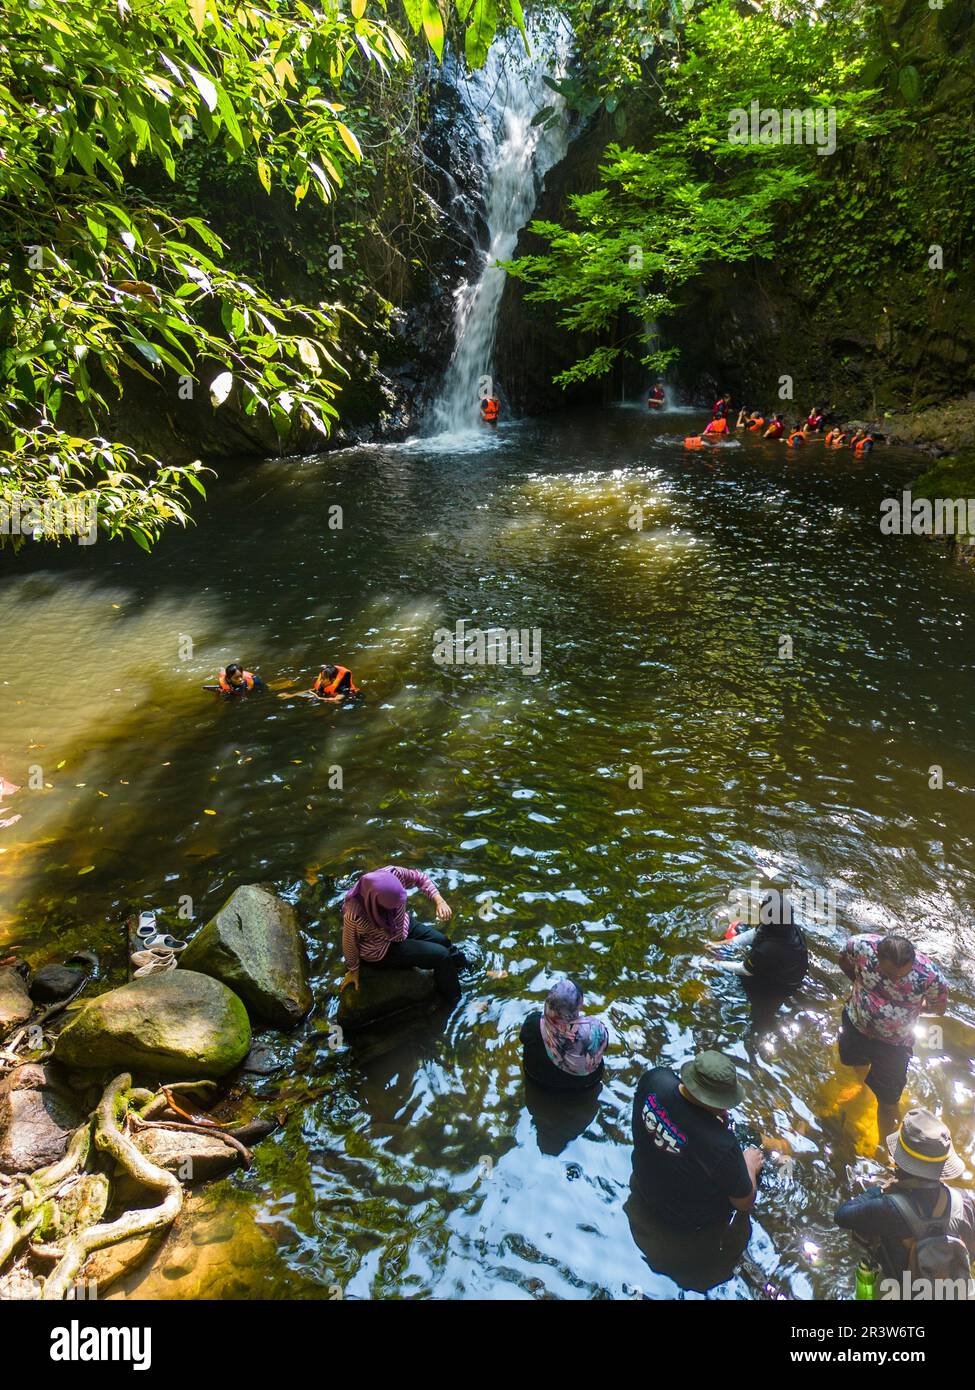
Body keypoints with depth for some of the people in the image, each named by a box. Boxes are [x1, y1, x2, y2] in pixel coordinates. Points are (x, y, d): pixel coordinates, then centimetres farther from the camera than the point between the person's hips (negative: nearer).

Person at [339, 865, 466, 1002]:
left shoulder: (393, 874, -32)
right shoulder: (355, 915, -41)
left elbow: (419, 878, -13)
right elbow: (349, 943, -21)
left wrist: (439, 901, -27)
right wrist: (353, 969, -3)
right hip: (382, 951, -5)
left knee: (442, 941, 18)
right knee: (441, 955, -6)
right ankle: (453, 999, 24)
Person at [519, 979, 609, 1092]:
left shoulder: (534, 1023, -36)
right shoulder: (595, 1029, -37)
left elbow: (523, 1037, -10)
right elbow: (604, 1045, -12)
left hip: (541, 1082, 0)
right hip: (585, 1084, 0)